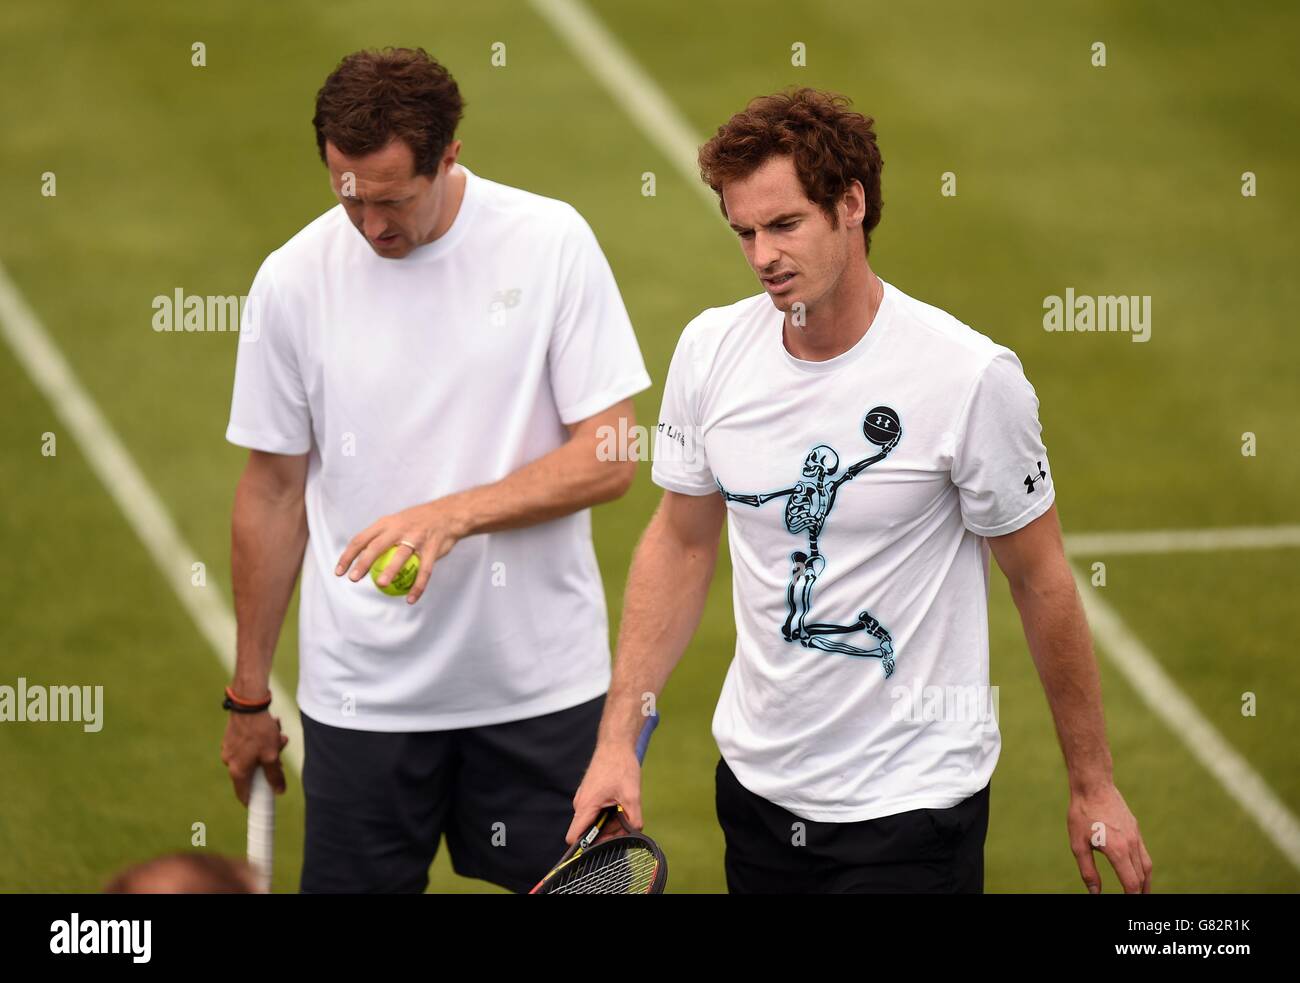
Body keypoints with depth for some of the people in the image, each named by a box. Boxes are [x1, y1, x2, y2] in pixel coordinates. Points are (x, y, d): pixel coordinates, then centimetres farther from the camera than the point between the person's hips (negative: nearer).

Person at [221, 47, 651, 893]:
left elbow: (608, 459, -8)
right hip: (363, 696, 1)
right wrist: (249, 695, 9)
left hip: (542, 688, -1)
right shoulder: (296, 278, -2)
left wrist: (453, 515, -22)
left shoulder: (551, 242, -6)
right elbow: (273, 497, 6)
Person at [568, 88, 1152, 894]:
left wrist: (1093, 786, -1)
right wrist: (619, 741, 4)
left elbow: (1042, 582, -7)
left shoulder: (970, 375, -16)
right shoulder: (710, 350, -2)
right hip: (757, 786, 5)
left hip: (911, 806, -5)